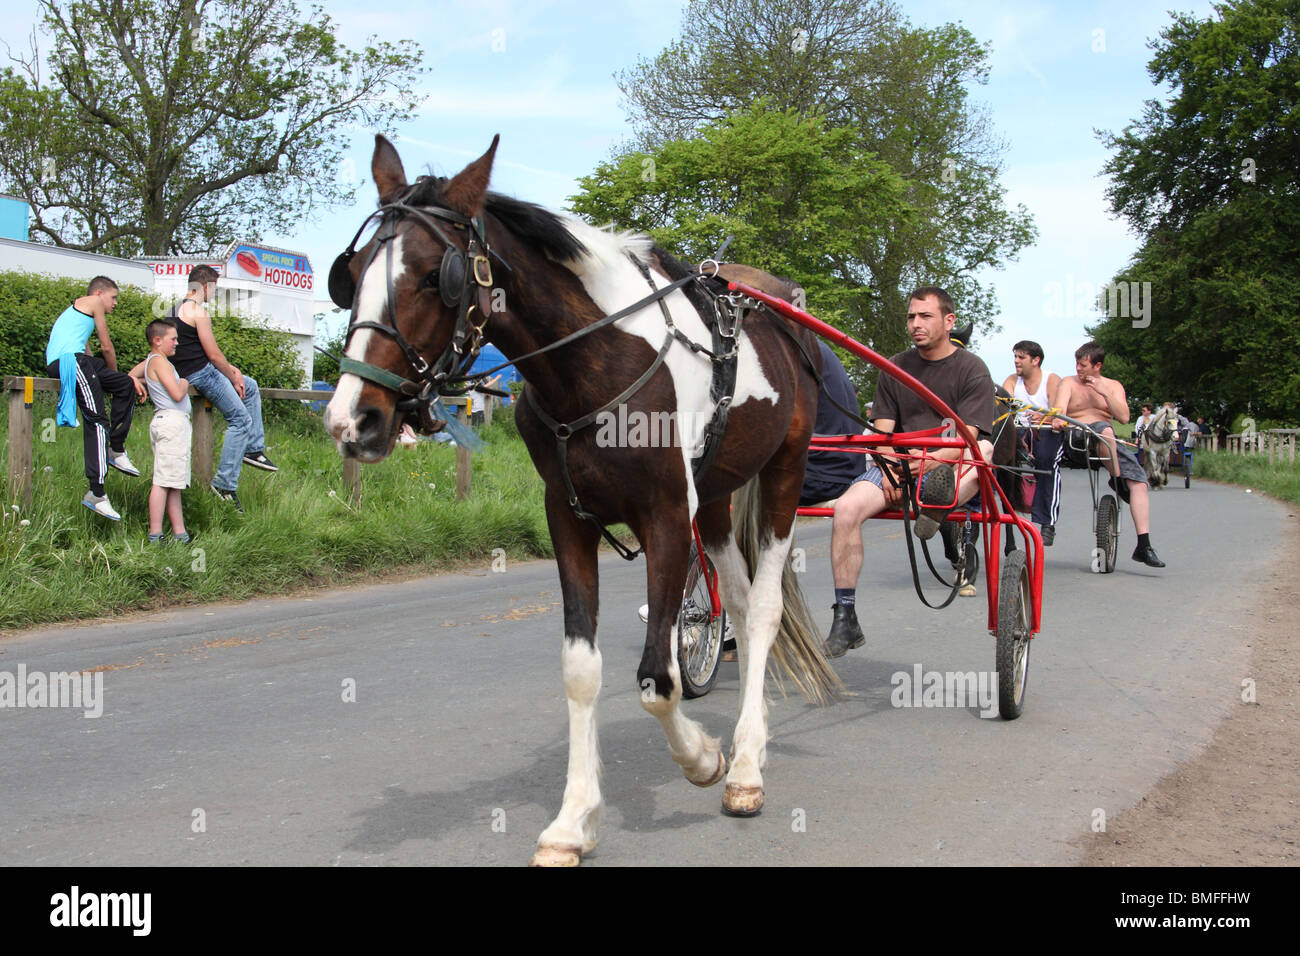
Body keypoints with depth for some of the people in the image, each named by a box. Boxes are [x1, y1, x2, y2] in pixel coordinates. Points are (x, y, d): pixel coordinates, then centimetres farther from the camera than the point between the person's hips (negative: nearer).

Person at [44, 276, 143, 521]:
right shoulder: (93, 302, 11)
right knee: (97, 421, -18)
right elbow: (106, 347, 10)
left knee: (126, 384, 21)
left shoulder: (75, 311, 36)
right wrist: (114, 372, 26)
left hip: (56, 363, 9)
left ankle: (116, 451, 16)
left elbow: (87, 353, 32)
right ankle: (96, 493, -27)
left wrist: (114, 379, 25)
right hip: (70, 359, -9)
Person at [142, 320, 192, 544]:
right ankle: (155, 536, -12)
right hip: (172, 421, -11)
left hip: (167, 422, 11)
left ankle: (180, 534, 11)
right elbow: (177, 394, -17)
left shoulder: (149, 362, 20)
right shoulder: (159, 361, -10)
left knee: (173, 483, 9)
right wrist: (185, 383, 2)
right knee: (164, 481, -11)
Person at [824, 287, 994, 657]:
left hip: (951, 470, -2)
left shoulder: (972, 369, 1)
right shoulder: (896, 368, 14)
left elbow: (966, 437, -10)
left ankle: (940, 504, -59)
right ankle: (845, 619, -21)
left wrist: (931, 460, -30)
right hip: (900, 467, 2)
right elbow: (882, 431, 9)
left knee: (983, 449, -33)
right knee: (846, 508, -24)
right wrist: (888, 469, -11)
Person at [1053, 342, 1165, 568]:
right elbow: (1060, 407, -8)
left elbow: (1123, 417, 4)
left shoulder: (1113, 386, 19)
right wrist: (1058, 419, -31)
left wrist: (1105, 394, -7)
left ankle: (1144, 546, -20)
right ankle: (1117, 481, -18)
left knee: (1139, 480, -17)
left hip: (1110, 443, 3)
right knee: (1104, 430, -38)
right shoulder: (1069, 383, 12)